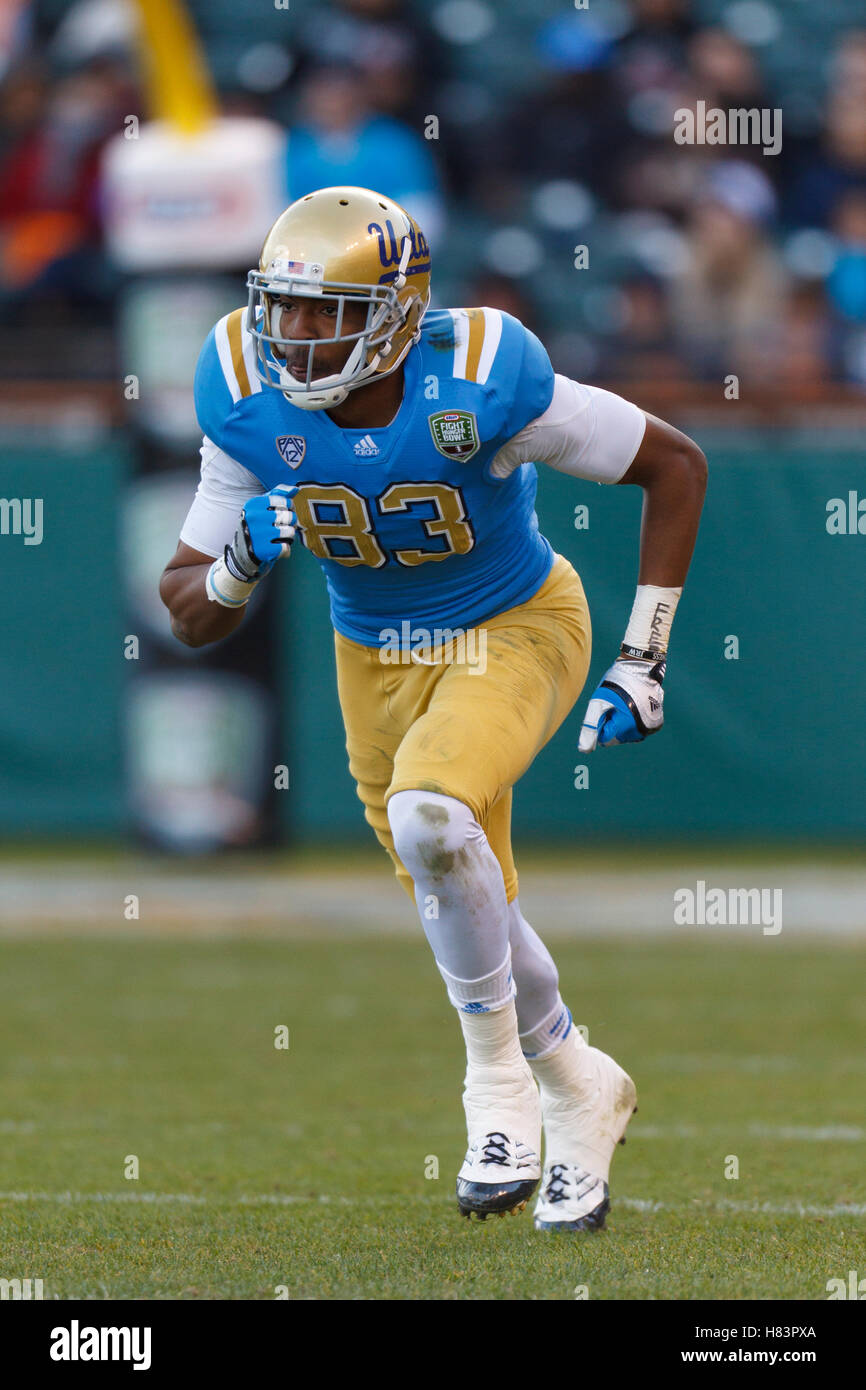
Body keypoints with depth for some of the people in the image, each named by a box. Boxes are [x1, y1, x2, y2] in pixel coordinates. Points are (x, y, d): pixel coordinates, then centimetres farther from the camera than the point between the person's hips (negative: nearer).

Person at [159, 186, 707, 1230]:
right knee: (466, 913, 13)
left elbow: (675, 465, -16)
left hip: (513, 634, -5)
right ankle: (579, 1092, 41)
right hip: (376, 660, 5)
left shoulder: (481, 385, -30)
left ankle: (499, 1079, -11)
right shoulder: (251, 402, -19)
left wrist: (641, 664, -17)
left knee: (428, 816, -32)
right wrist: (244, 559, -33)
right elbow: (190, 615, -9)